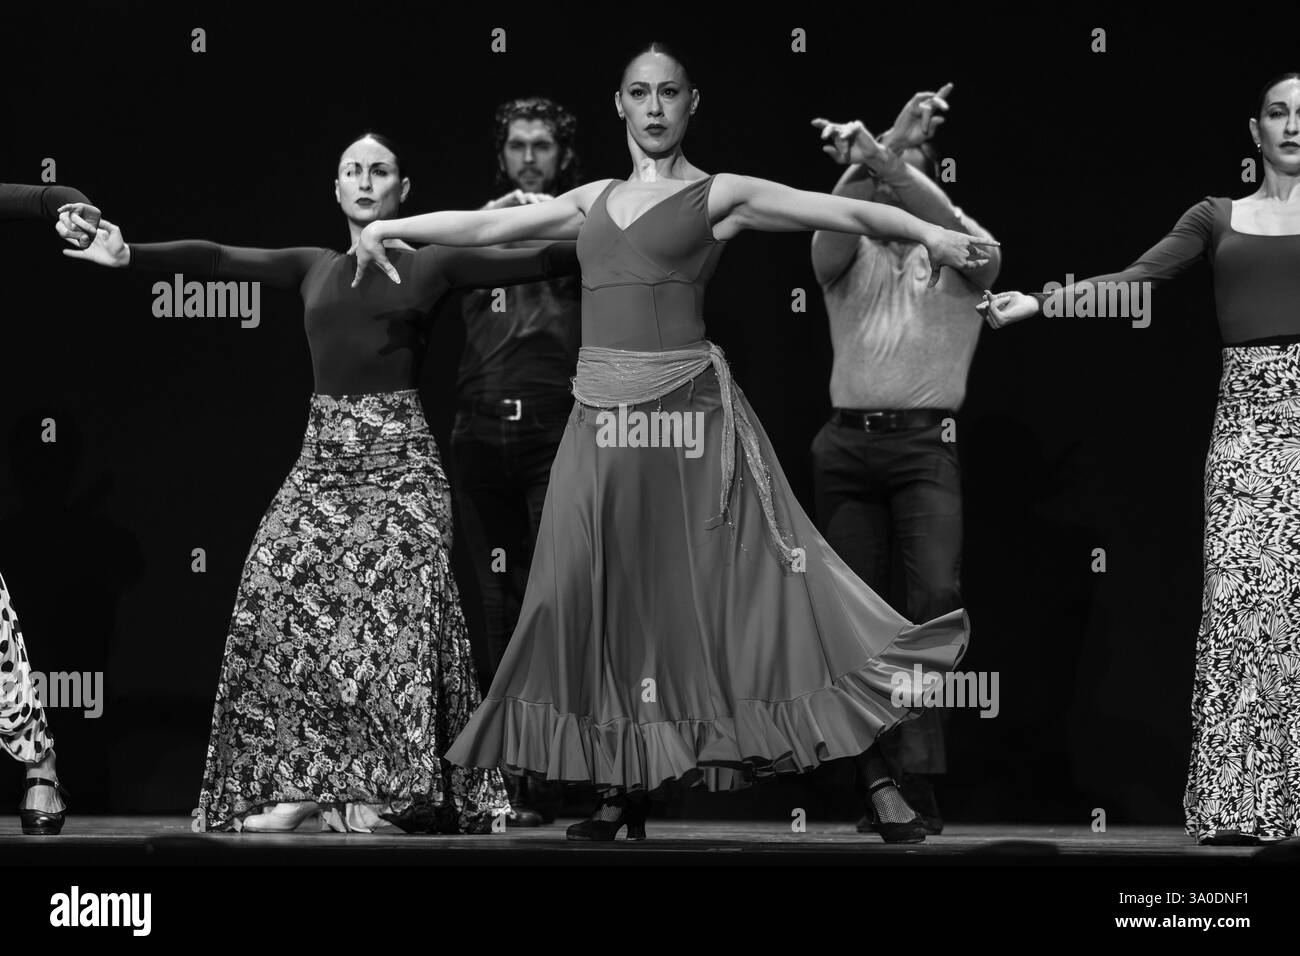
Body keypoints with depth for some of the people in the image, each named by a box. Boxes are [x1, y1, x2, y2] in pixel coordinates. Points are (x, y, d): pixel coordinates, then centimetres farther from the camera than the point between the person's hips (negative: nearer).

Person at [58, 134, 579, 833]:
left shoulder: (431, 265, 5)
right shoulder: (314, 267, 16)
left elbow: (533, 261, -2)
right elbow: (219, 259, 9)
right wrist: (126, 254, 1)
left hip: (398, 456, -3)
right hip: (322, 457, 3)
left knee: (394, 616, -13)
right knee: (279, 597, -10)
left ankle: (389, 789, -6)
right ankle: (303, 784, -3)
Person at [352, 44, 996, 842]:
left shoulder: (719, 196, 3)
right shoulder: (594, 203, 17)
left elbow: (844, 213, -5)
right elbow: (483, 226, 24)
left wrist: (931, 234, -17)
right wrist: (387, 228, 22)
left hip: (689, 418, -5)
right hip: (603, 425, 5)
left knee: (731, 590, -9)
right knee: (605, 603, 3)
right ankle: (623, 793, 13)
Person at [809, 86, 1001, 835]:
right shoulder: (849, 254, 10)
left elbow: (968, 239, -19)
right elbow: (834, 225, -14)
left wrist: (888, 159, -33)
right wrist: (877, 151, -31)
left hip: (928, 443, -2)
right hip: (850, 442, 2)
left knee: (936, 595, -19)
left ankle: (919, 771, -21)